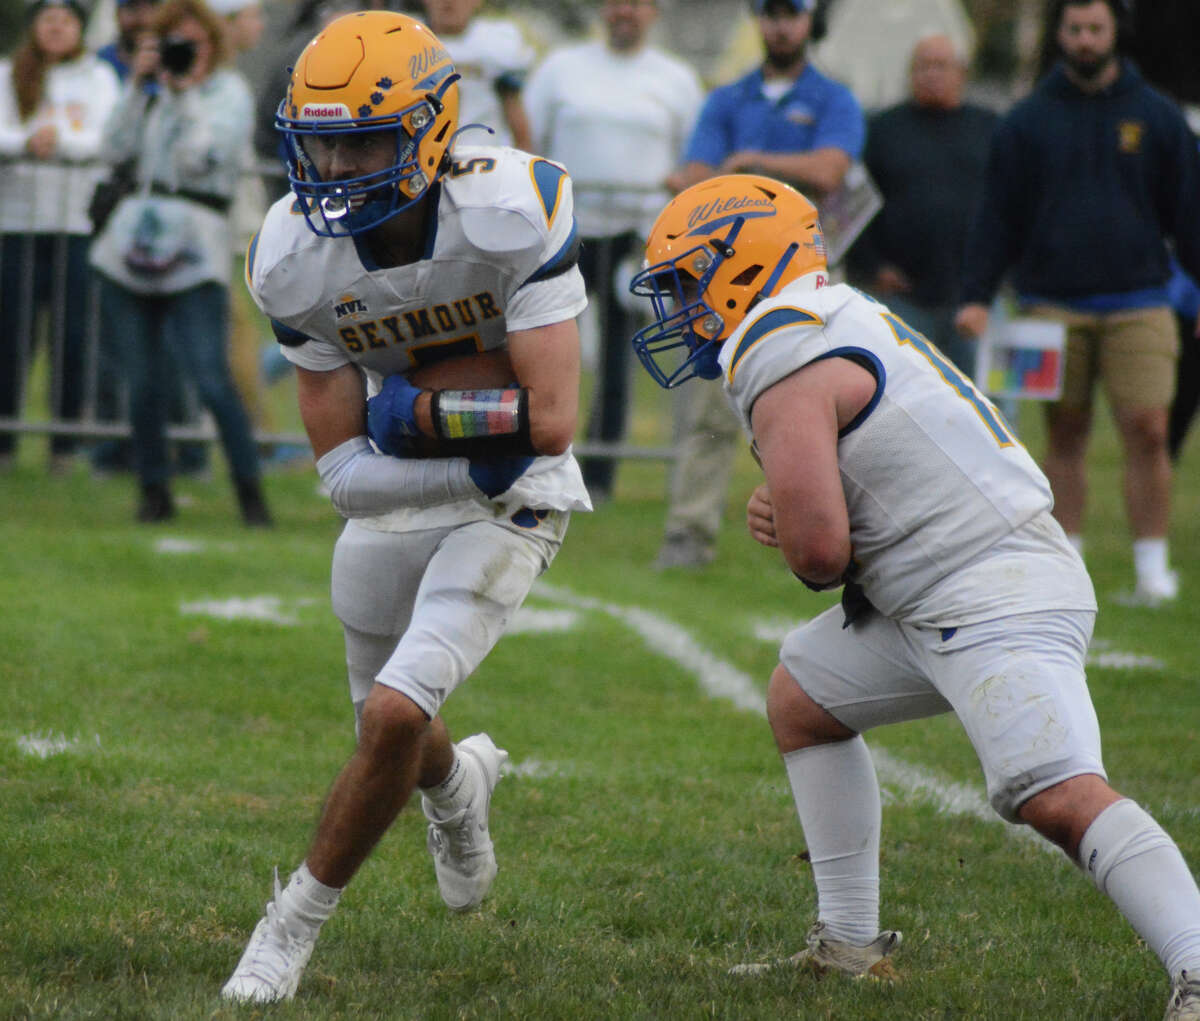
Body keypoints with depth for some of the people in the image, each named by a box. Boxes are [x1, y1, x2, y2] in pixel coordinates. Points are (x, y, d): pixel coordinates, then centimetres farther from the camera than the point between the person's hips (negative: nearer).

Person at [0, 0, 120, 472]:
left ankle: (66, 445, 4)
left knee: (72, 336, -3)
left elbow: (106, 141, -2)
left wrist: (59, 139, -18)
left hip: (78, 222, 0)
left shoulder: (98, 78, 9)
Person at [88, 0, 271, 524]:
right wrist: (138, 83, -1)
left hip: (193, 254, -4)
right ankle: (154, 491, 12)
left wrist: (188, 89, -7)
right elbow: (116, 149, 4)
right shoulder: (154, 94, 17)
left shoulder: (230, 92, 4)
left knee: (211, 379, -13)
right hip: (134, 244, 4)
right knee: (144, 384, 3)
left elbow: (204, 156, -11)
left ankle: (249, 490, -5)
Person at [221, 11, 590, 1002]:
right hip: (392, 506, 5)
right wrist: (477, 461, -24)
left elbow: (550, 420, -29)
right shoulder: (297, 257, -16)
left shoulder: (511, 214, -27)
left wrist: (418, 409, -25)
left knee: (396, 716, -20)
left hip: (507, 510, -5)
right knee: (389, 732, 20)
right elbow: (344, 468, -14)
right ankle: (461, 782, 59)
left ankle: (296, 922, 1)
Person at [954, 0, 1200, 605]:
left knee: (1147, 431, -9)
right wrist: (976, 297, -2)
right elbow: (996, 216, 7)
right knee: (1065, 436, 4)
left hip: (1136, 305, -1)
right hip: (1052, 305, 1)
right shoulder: (1028, 122, 8)